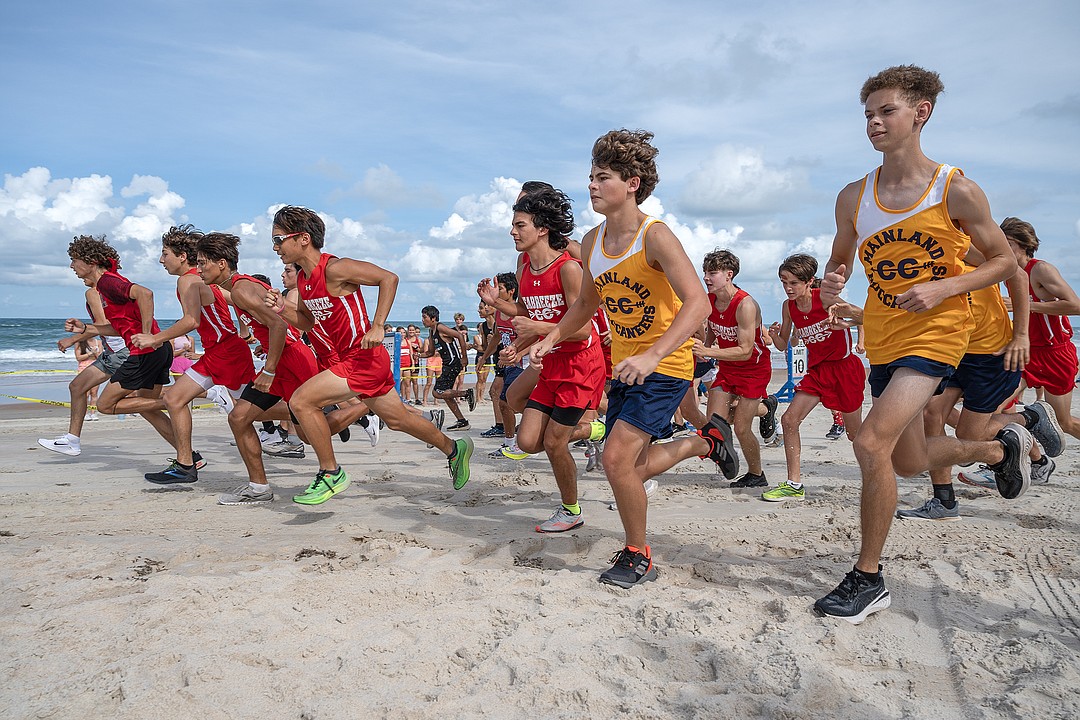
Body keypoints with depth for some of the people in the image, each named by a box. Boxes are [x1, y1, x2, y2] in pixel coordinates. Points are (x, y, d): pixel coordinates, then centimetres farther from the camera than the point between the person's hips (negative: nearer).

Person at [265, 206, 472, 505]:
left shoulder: (334, 268, -19)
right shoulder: (302, 279, 8)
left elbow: (388, 278, -19)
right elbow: (307, 321, 18)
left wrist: (377, 327, -25)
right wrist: (281, 309, -2)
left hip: (365, 358, -9)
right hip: (349, 359, 9)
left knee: (301, 401, -15)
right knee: (396, 419, 20)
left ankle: (330, 474, 0)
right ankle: (455, 449, 40)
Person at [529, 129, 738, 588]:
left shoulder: (655, 236, -19)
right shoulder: (592, 243, 3)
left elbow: (697, 303, -29)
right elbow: (587, 302, 19)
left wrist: (652, 355, -41)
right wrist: (551, 339, 5)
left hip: (666, 366, -8)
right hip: (625, 366, 8)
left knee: (617, 456, -18)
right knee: (631, 470, 13)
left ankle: (638, 556, 6)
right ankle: (706, 440, 39)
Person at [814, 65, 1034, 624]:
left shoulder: (955, 190, -11)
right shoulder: (853, 197, 0)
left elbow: (1004, 260, -2)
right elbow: (840, 262, 13)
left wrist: (943, 288, -19)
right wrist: (830, 285, -11)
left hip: (936, 333, -6)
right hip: (882, 340, 6)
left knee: (873, 441, -23)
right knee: (908, 462, 18)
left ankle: (869, 578, -7)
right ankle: (1000, 448, 49)